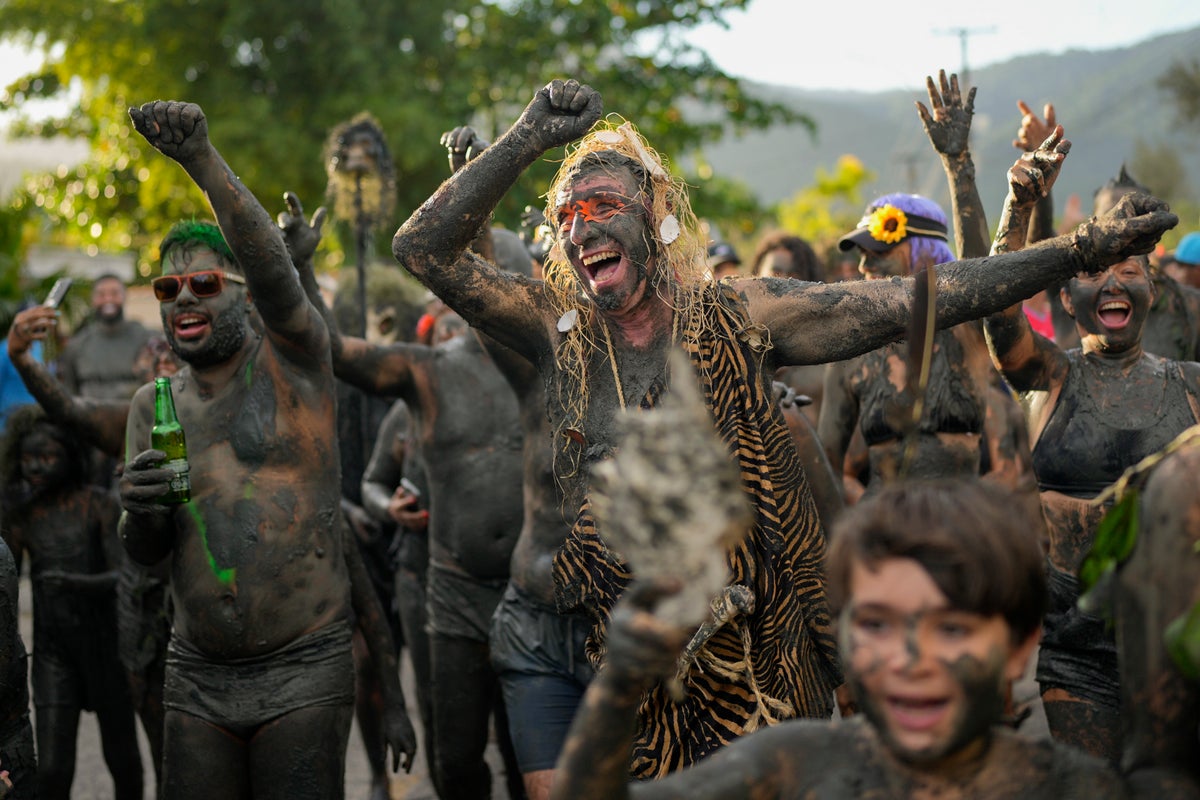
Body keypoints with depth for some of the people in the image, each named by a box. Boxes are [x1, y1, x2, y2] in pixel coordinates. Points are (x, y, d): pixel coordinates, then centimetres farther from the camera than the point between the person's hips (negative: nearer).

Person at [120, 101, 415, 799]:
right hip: (197, 682, 4)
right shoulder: (154, 406, 12)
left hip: (305, 671, -4)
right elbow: (145, 554, 11)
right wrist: (141, 508, -14)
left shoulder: (292, 362, -1)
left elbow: (273, 270, -22)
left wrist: (201, 155, -34)